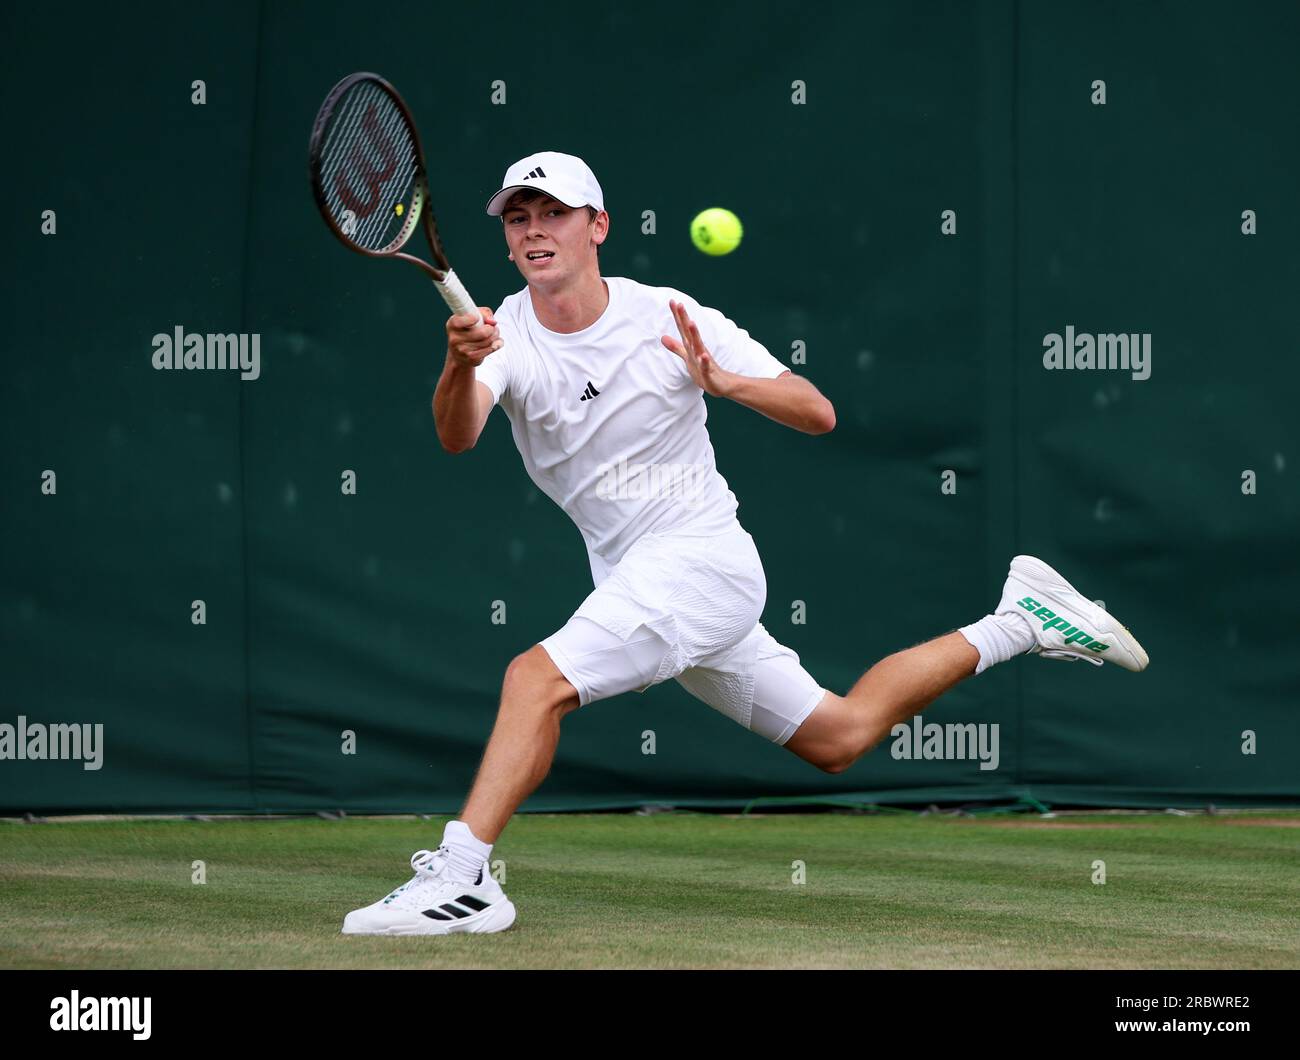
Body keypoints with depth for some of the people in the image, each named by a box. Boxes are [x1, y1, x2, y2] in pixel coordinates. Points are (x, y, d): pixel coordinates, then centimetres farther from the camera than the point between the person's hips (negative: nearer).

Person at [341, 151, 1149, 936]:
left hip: (702, 557, -6)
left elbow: (817, 414, -11)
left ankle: (461, 878, -29)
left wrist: (726, 382, -30)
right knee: (839, 738, 15)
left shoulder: (668, 318, -12)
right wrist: (460, 366, -50)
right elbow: (457, 436, -28)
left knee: (537, 677, -26)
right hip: (634, 581, 6)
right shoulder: (503, 334, -6)